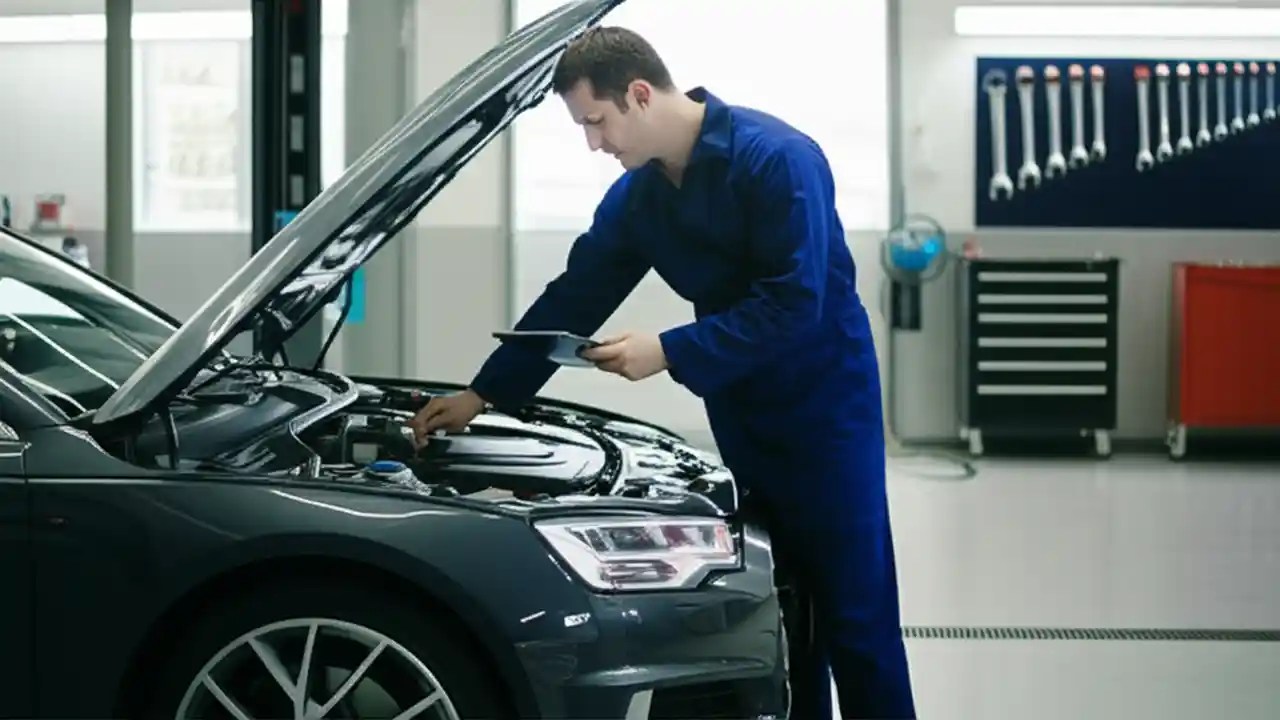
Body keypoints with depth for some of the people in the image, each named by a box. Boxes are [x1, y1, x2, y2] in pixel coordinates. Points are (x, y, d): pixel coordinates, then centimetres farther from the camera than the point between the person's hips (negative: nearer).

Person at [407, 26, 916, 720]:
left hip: (822, 404, -7)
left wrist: (669, 352, -24)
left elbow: (794, 304, -24)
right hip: (741, 410, 7)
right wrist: (481, 395, 9)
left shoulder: (774, 157, -19)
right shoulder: (636, 195, 4)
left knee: (855, 612, -4)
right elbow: (571, 299, 10)